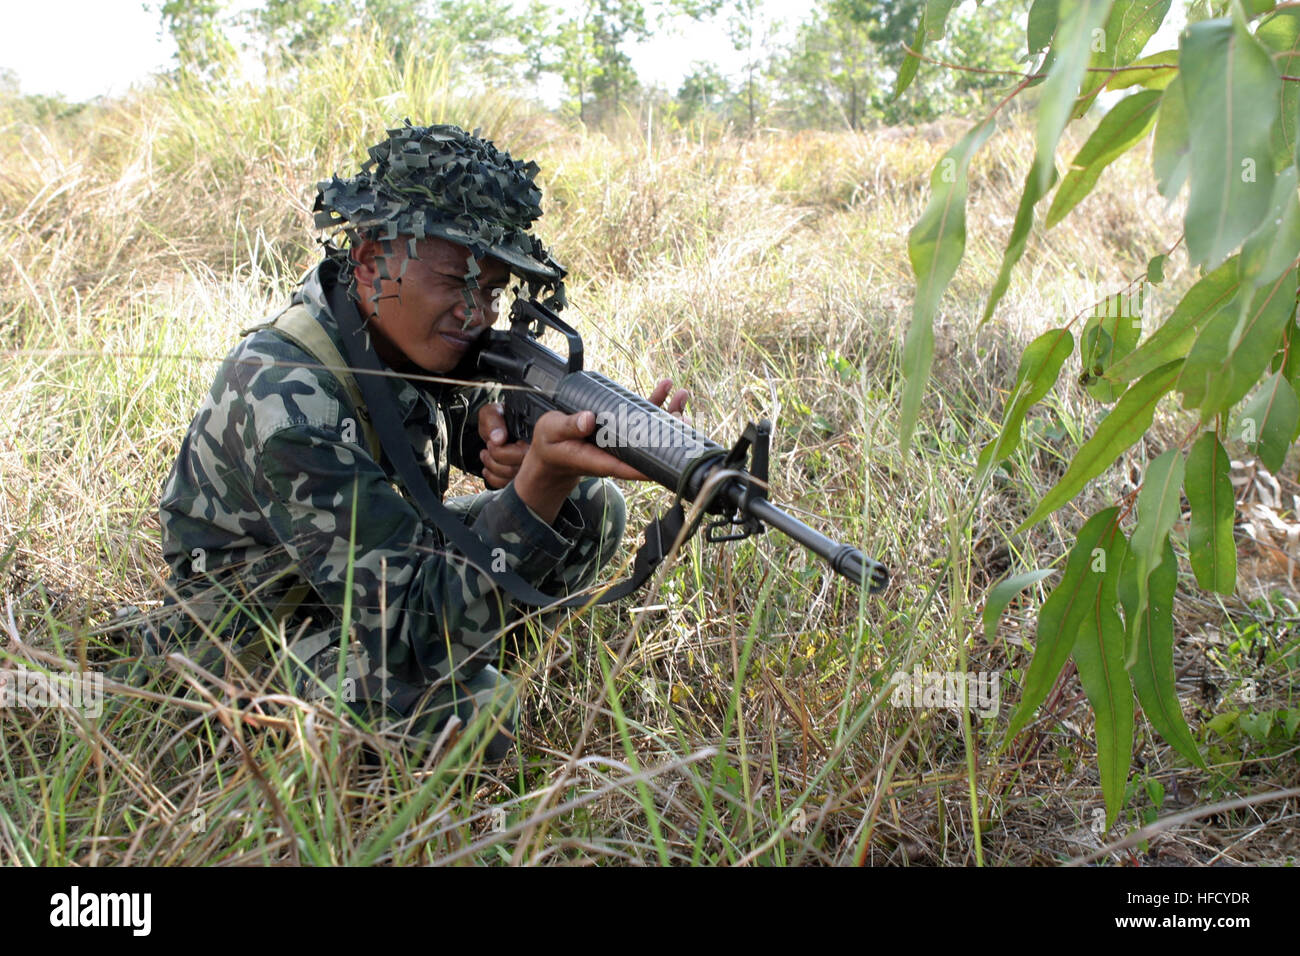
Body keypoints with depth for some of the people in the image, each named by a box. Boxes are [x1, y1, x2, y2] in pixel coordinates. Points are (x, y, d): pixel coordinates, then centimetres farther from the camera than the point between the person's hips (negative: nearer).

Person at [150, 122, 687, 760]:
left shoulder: (418, 339, -10)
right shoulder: (284, 402, -34)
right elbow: (420, 621, -36)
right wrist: (543, 476, -48)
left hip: (382, 566, 8)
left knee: (592, 508, -2)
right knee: (468, 709, -36)